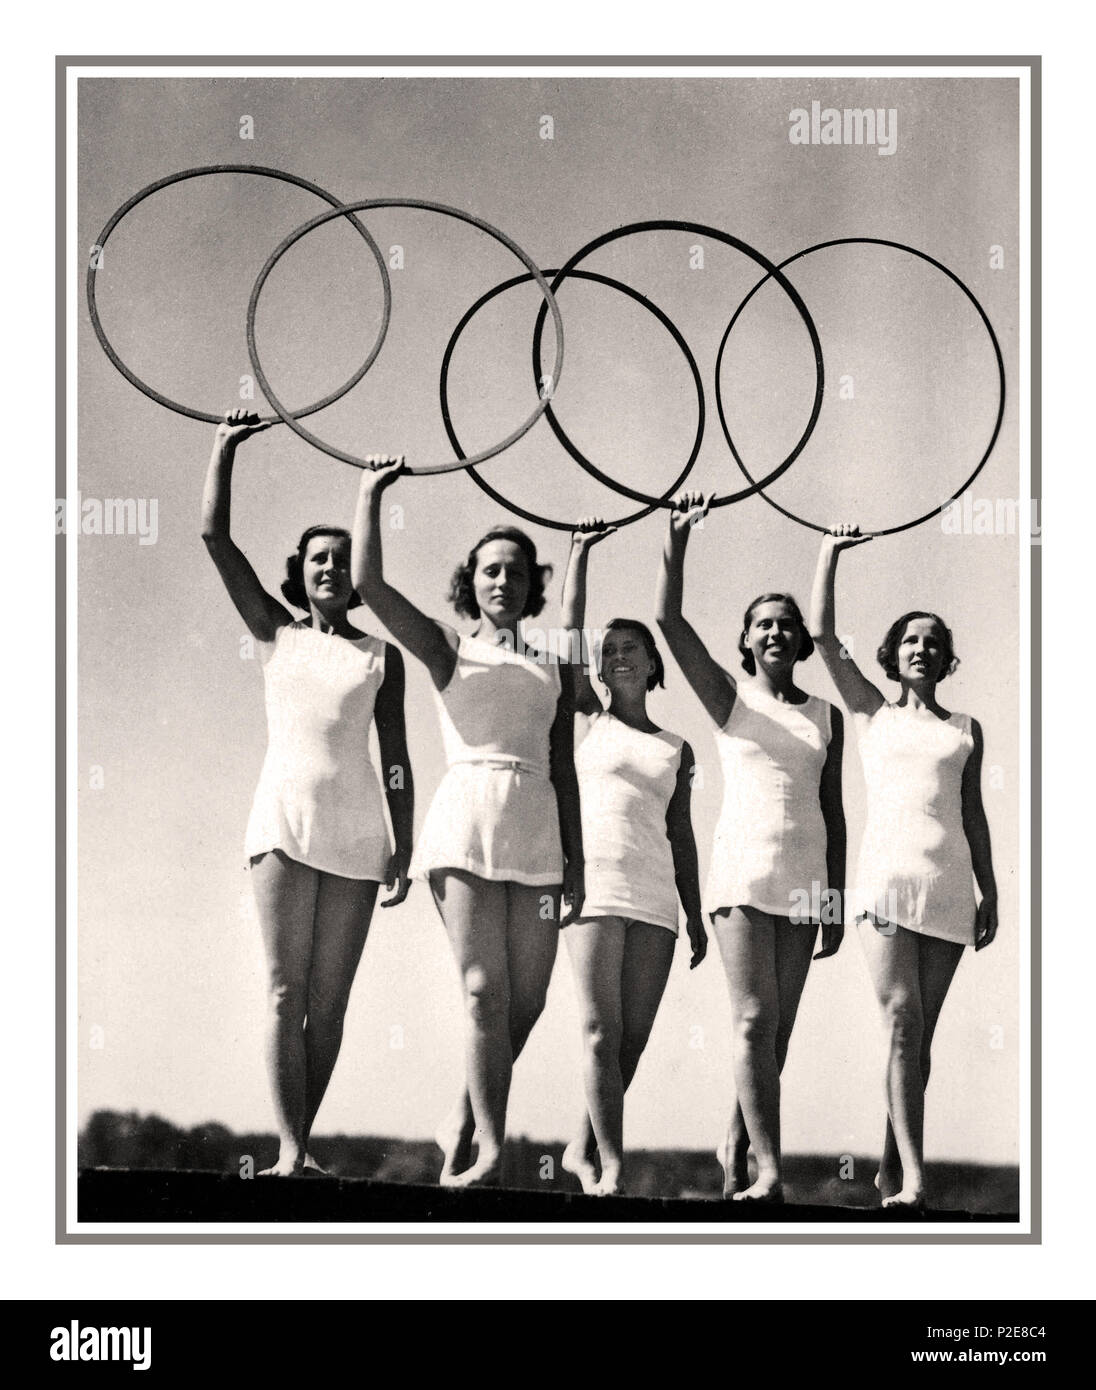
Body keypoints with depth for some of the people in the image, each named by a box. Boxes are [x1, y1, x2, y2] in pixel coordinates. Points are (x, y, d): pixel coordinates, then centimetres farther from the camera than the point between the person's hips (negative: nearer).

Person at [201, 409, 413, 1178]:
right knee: (285, 990, -9)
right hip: (284, 818, -1)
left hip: (357, 831, 1)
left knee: (330, 1000, 0)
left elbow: (397, 759, 11)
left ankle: (303, 1144, 7)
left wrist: (404, 846, 4)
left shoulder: (381, 655, 13)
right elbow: (215, 536, 7)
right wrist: (225, 444, 5)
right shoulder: (276, 633, 12)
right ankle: (290, 1150, -13)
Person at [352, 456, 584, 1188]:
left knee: (526, 1001, 0)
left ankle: (464, 1124, 20)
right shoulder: (449, 649, 12)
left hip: (536, 832, 3)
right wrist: (371, 494, 2)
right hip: (466, 819, -3)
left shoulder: (552, 670, 19)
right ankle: (490, 1149, -14)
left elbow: (565, 771, 16)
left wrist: (576, 860, 10)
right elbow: (369, 583, -1)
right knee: (486, 989, -13)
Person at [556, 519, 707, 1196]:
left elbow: (681, 834, 17)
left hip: (654, 896, 3)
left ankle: (583, 1149, 14)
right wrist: (580, 553, 3)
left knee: (633, 1038, 1)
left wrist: (696, 913, 11)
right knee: (602, 1030, -12)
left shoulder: (677, 748, 18)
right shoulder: (591, 719, 12)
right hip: (593, 885, -3)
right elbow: (570, 634, 4)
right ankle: (612, 1164, -14)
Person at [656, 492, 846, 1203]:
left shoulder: (826, 717, 13)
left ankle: (737, 1147, 20)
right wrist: (678, 538, -14)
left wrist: (837, 899, 10)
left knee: (777, 1028, 5)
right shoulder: (730, 697, 5)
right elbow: (670, 620, -6)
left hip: (804, 877, 3)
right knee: (755, 1019, -14)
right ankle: (769, 1171, -19)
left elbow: (833, 811, 14)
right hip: (742, 868, -3)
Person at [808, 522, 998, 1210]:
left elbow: (974, 812, 18)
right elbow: (823, 633, 9)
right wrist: (830, 551, 12)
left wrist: (990, 891, 11)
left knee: (922, 1030, 3)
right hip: (887, 872, -3)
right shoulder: (872, 714, 14)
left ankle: (892, 1165, 11)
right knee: (903, 1018, -16)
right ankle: (914, 1176, -24)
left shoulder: (966, 730, 19)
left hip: (949, 883, 3)